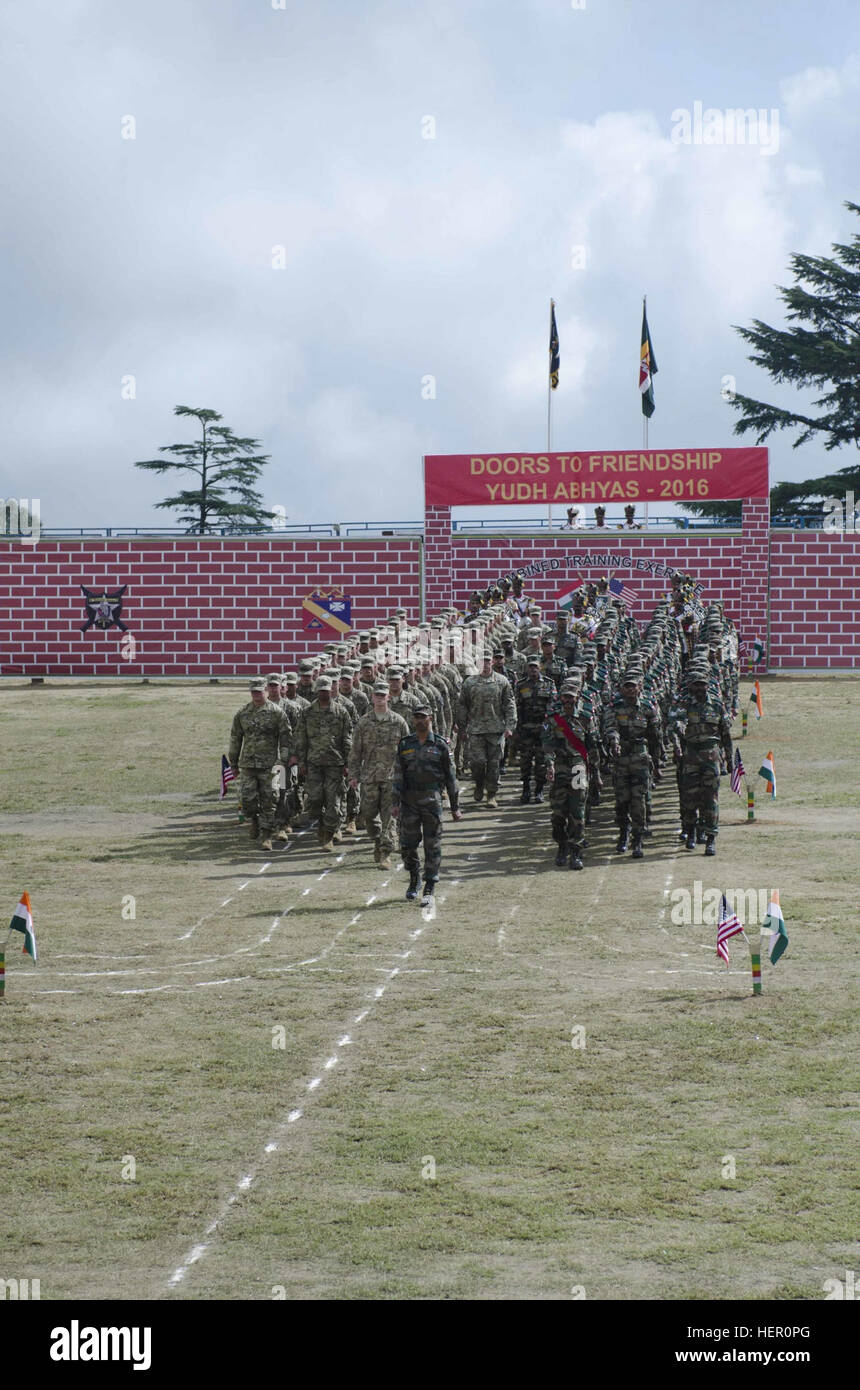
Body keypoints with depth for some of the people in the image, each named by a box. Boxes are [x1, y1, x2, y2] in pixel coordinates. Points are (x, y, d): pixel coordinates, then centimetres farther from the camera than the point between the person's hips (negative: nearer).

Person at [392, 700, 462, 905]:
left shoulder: (440, 746, 2)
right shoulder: (405, 745, 7)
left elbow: (450, 778, 6)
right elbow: (398, 775, 6)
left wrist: (455, 807, 5)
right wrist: (395, 803, -4)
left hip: (432, 800, -2)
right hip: (409, 801, 2)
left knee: (432, 846, -2)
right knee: (407, 845, 2)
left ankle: (429, 891, 2)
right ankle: (413, 880, 25)